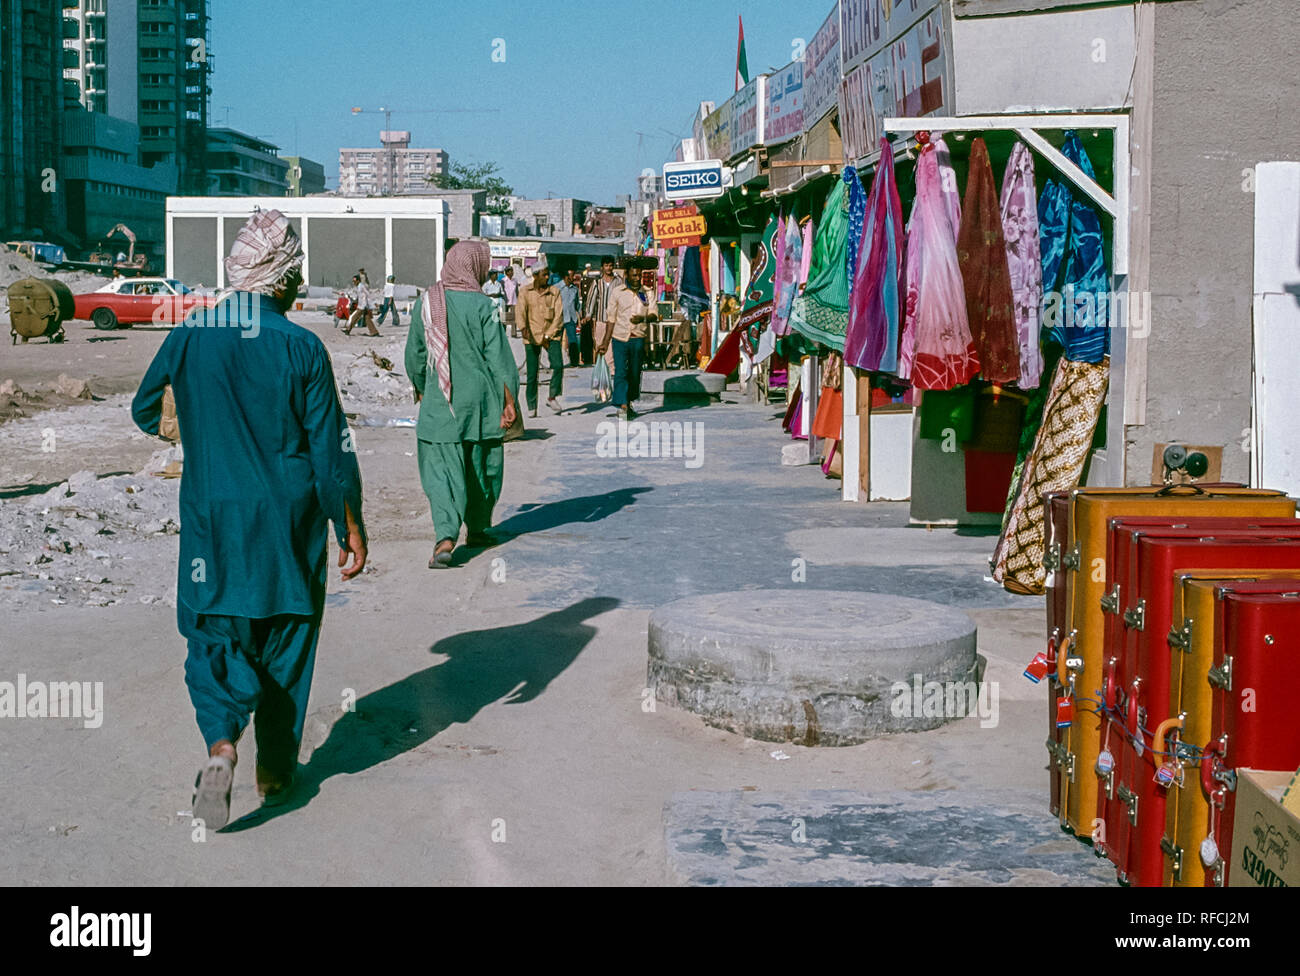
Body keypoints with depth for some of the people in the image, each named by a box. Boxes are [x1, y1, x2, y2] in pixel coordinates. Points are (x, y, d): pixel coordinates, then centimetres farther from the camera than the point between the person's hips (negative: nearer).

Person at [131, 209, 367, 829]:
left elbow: (144, 412, 12)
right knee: (284, 642, 13)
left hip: (211, 519, 1)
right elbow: (332, 453, -9)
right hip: (289, 523, -1)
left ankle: (221, 744, -14)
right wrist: (351, 528, 0)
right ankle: (276, 771, 22)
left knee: (214, 638, 10)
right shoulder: (302, 349, -11)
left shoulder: (189, 336, -3)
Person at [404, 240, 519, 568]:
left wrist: (420, 389, 25)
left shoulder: (425, 304, 1)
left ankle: (445, 536, -19)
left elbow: (415, 354, 9)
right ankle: (477, 528, 30)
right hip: (479, 399, -1)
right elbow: (498, 357, -10)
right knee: (482, 464, 17)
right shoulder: (482, 306, -10)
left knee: (440, 468, -1)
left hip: (438, 402, 2)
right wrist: (509, 400, -4)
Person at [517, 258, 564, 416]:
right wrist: (523, 328, -28)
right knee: (532, 373, 0)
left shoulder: (554, 291, 3)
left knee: (558, 365, -18)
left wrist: (548, 336, -8)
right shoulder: (525, 291, 1)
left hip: (551, 336, 1)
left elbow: (559, 316, 0)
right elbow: (521, 312, -8)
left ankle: (552, 397, 0)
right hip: (531, 337, -1)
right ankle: (532, 407, 12)